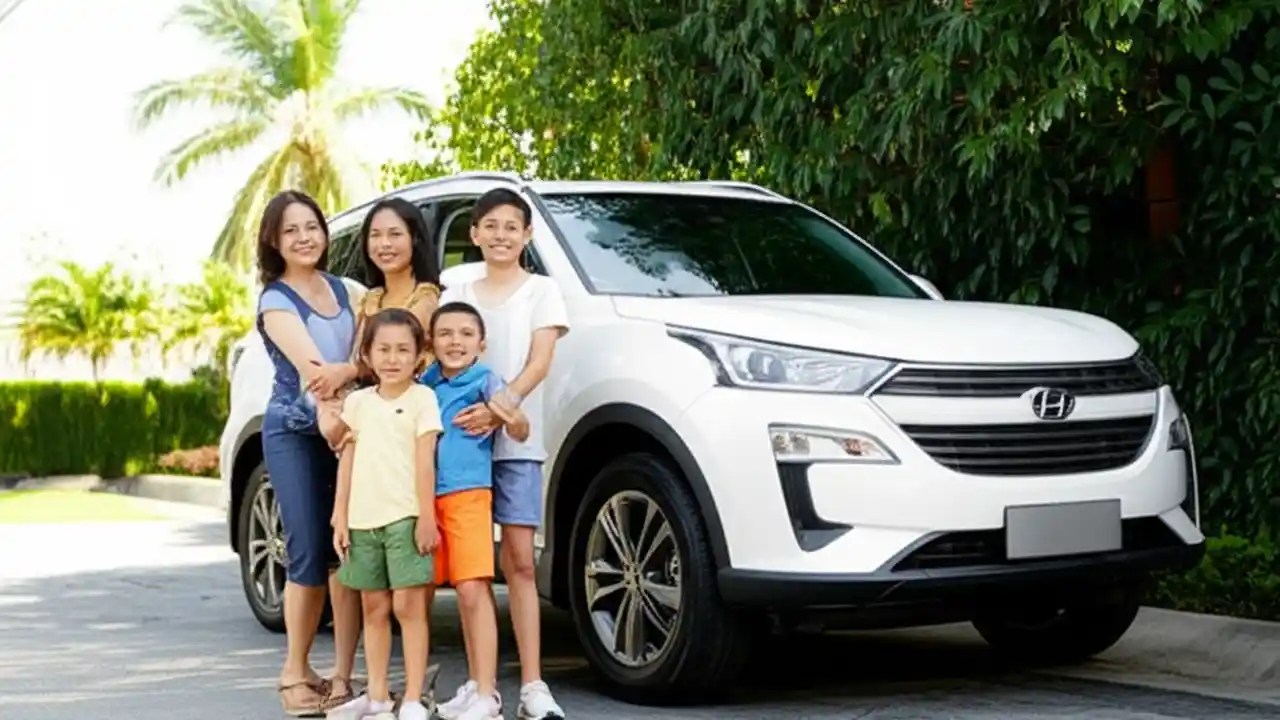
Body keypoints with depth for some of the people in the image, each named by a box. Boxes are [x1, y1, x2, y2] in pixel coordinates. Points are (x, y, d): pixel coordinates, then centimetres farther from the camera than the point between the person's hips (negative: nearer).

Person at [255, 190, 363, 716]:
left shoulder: (341, 290, 12)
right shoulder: (276, 299, -5)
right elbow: (311, 368, -18)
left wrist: (344, 371, -23)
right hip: (297, 434, -5)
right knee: (310, 556, -5)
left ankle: (342, 676, 1)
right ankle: (296, 673, 9)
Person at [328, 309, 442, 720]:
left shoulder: (422, 398, -1)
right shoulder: (357, 402, 11)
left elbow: (424, 462, -6)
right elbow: (347, 463, 11)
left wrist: (426, 517, -11)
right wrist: (340, 518, 7)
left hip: (405, 517, -5)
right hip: (364, 519, 5)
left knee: (409, 606, -5)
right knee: (374, 608, 11)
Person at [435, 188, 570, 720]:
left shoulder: (541, 291, 5)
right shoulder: (455, 296, 14)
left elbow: (538, 364, -5)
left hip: (516, 441, -3)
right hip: (461, 436, 3)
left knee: (520, 560, -5)